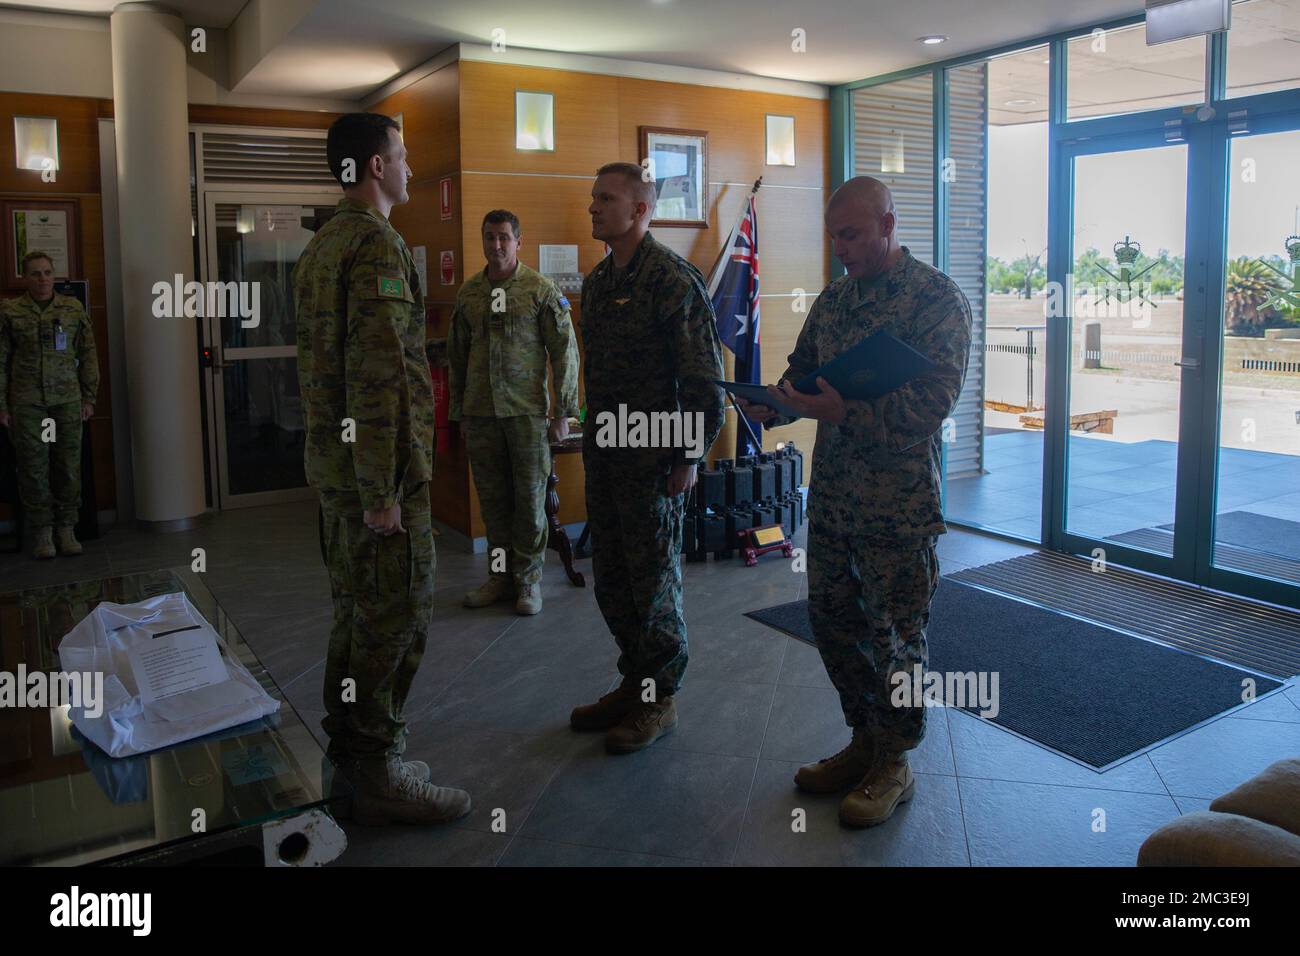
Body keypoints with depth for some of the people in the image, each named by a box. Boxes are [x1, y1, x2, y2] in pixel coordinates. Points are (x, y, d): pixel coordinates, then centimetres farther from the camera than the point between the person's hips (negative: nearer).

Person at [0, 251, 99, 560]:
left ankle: (67, 529, 12)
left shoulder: (73, 308, 8)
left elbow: (88, 355, 10)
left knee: (69, 466, 2)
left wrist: (89, 397, 5)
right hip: (26, 403, -1)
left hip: (67, 400, 1)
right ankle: (42, 533, 10)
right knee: (34, 467, 1)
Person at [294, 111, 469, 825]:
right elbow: (377, 375, -23)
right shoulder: (377, 246, -15)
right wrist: (382, 491, -22)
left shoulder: (320, 247, 17)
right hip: (378, 470, -10)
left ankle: (348, 752, 29)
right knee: (393, 621, -2)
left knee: (356, 612, 18)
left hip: (332, 464, 10)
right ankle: (379, 776, 8)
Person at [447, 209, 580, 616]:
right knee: (493, 498, 9)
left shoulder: (541, 289, -2)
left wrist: (562, 412, -7)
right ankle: (500, 575, 22)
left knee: (530, 498, 2)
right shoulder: (469, 292, 10)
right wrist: (458, 411, 15)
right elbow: (457, 355, 16)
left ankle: (529, 579, 14)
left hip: (526, 411, -4)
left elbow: (565, 351, -3)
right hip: (481, 413, 4)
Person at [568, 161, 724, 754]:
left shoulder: (672, 279, -12)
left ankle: (660, 699, 18)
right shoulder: (597, 282, 14)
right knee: (611, 578, 14)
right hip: (604, 454, 8)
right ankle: (634, 683, 30)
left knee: (654, 581, 2)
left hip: (653, 458, -8)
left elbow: (703, 376, -15)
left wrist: (689, 454, -16)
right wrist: (593, 437, 18)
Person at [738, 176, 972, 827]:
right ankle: (864, 742, 33)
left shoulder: (937, 298, -10)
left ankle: (893, 763, 23)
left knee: (893, 635, 4)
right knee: (832, 619, 14)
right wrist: (773, 403, -4)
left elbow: (933, 399, -20)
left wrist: (844, 409, -28)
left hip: (898, 506, -7)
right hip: (831, 496, 7)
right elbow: (804, 369, 18)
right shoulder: (834, 297, 12)